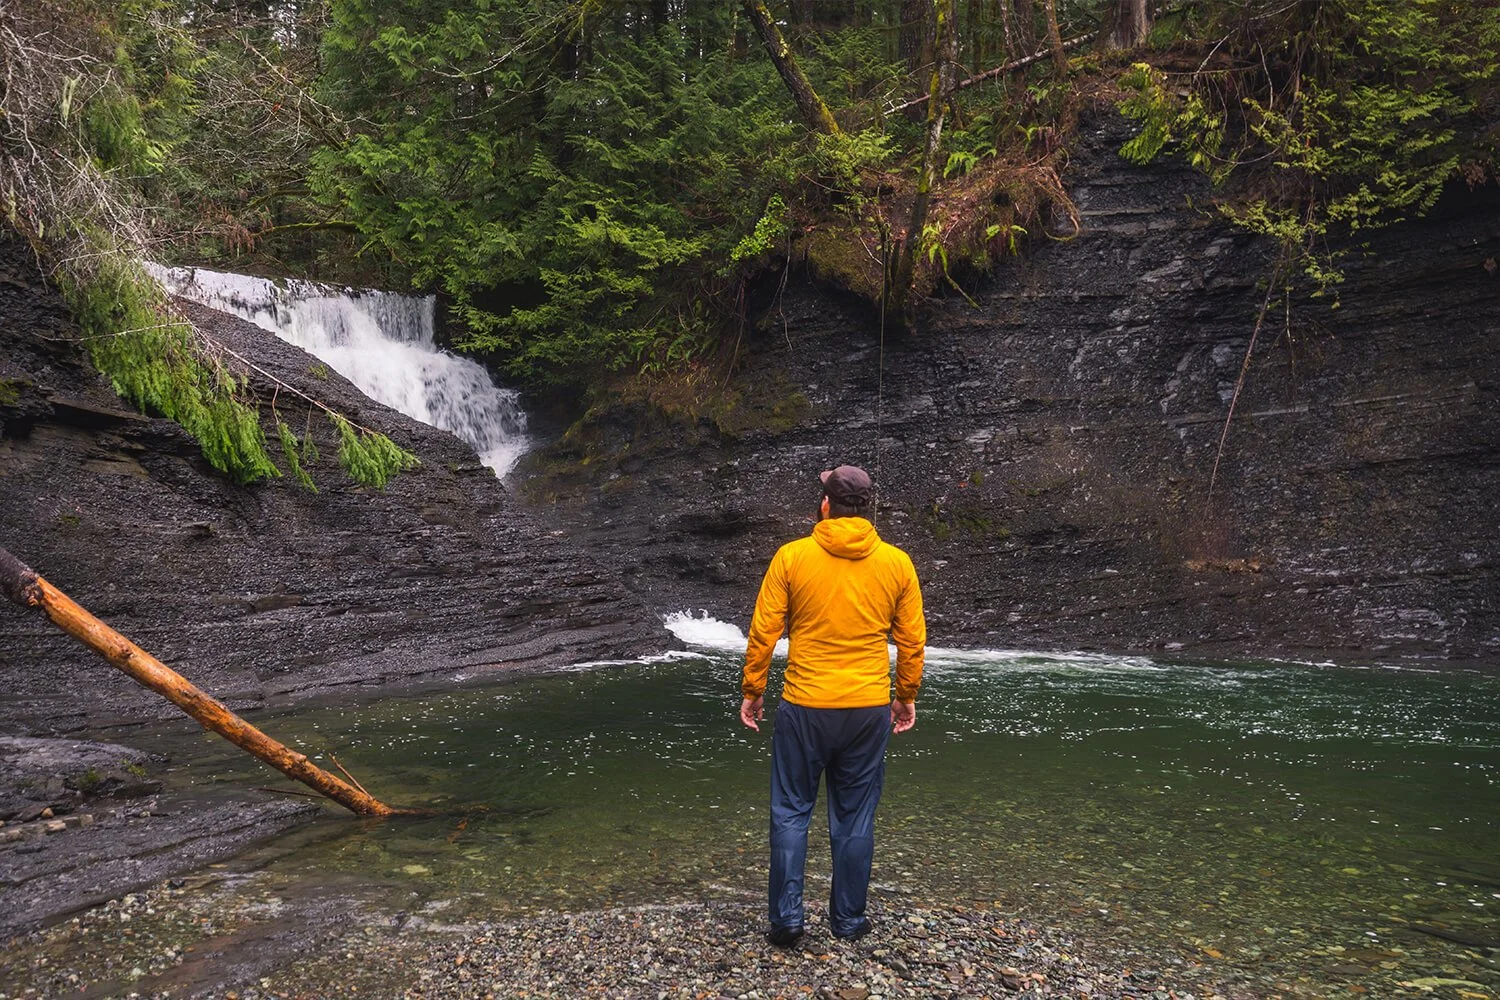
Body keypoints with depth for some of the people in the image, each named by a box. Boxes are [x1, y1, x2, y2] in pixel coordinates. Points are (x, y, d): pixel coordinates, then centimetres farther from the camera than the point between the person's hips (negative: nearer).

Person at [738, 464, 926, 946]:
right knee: (855, 817, 13)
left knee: (791, 812, 11)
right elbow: (912, 641, 6)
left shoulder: (791, 556, -6)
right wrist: (906, 697, 18)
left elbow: (763, 632, -5)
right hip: (869, 710, 2)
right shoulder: (897, 563, 0)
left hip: (804, 708, -2)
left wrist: (752, 691, 6)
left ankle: (786, 917, 13)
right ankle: (848, 919, 23)